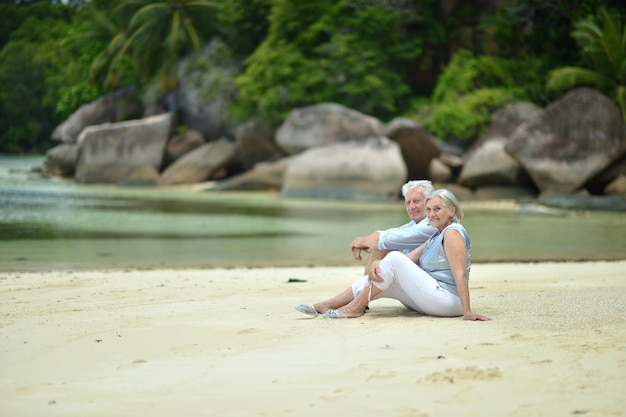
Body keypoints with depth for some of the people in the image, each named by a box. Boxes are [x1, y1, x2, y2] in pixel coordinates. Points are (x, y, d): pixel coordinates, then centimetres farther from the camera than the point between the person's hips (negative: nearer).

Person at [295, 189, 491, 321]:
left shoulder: (452, 233, -10)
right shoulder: (436, 236, 20)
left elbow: (460, 274, -20)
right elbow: (409, 258, 12)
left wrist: (467, 311, -27)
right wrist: (378, 263, -7)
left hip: (447, 299, -10)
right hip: (432, 299, 10)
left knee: (394, 258, -16)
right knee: (378, 277, 5)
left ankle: (355, 308, -11)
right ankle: (325, 306, 1)